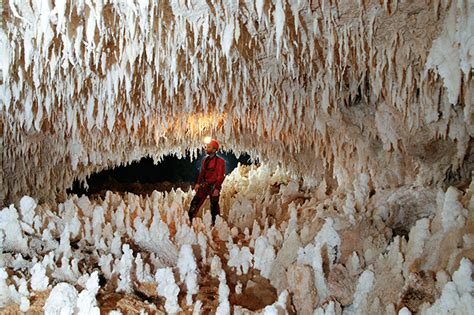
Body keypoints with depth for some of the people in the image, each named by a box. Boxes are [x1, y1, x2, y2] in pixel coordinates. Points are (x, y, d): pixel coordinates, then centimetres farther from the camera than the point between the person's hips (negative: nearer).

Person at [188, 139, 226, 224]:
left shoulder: (220, 161, -10)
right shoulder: (205, 160, 10)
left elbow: (221, 176, -13)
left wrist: (217, 188, -19)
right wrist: (198, 183, 8)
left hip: (214, 187, -6)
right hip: (204, 185, 6)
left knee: (214, 206, 3)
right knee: (195, 202, -1)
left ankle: (215, 223, 17)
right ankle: (189, 219, 5)